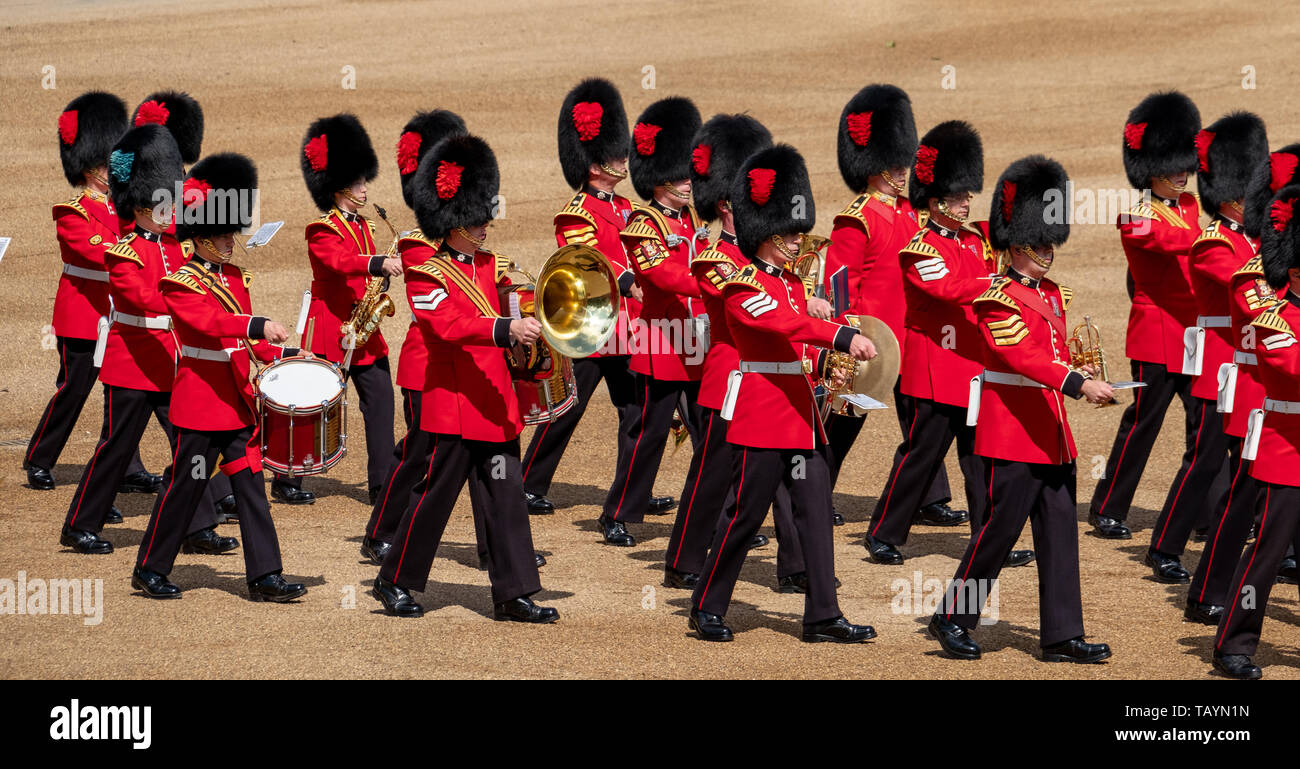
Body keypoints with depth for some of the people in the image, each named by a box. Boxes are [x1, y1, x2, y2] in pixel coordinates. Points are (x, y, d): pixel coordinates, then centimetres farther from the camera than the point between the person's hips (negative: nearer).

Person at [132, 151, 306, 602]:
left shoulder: (234, 277, 13)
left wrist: (284, 355, 8)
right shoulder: (180, 284, -12)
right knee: (185, 487, 0)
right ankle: (150, 570, 15)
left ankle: (265, 577, 5)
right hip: (200, 404, -7)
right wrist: (259, 325, -44)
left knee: (250, 486, 4)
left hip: (238, 403, 7)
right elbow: (210, 322, -30)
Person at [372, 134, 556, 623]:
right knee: (436, 494, 1)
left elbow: (512, 305, 18)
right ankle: (395, 581, 15)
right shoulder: (428, 275, -9)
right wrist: (507, 330, -36)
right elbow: (449, 326, -24)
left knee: (505, 498, 4)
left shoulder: (491, 266, 13)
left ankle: (513, 594, 6)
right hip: (454, 404, -7)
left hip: (495, 404, 7)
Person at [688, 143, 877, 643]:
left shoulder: (792, 283, 15)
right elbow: (788, 323, -26)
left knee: (816, 512, 4)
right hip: (762, 414, -8)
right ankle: (707, 608, 11)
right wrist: (842, 337, -35)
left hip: (800, 410, 8)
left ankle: (822, 616, 7)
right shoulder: (742, 285, -11)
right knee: (745, 514, -2)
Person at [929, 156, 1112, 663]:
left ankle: (1061, 636, 7)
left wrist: (1085, 378, 4)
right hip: (1012, 437, -8)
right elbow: (1024, 358, -24)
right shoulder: (999, 300, -12)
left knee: (1059, 532, 5)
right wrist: (1079, 385, -32)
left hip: (1051, 437, 8)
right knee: (1000, 529, -3)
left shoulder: (1054, 296, 14)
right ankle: (952, 619, 11)